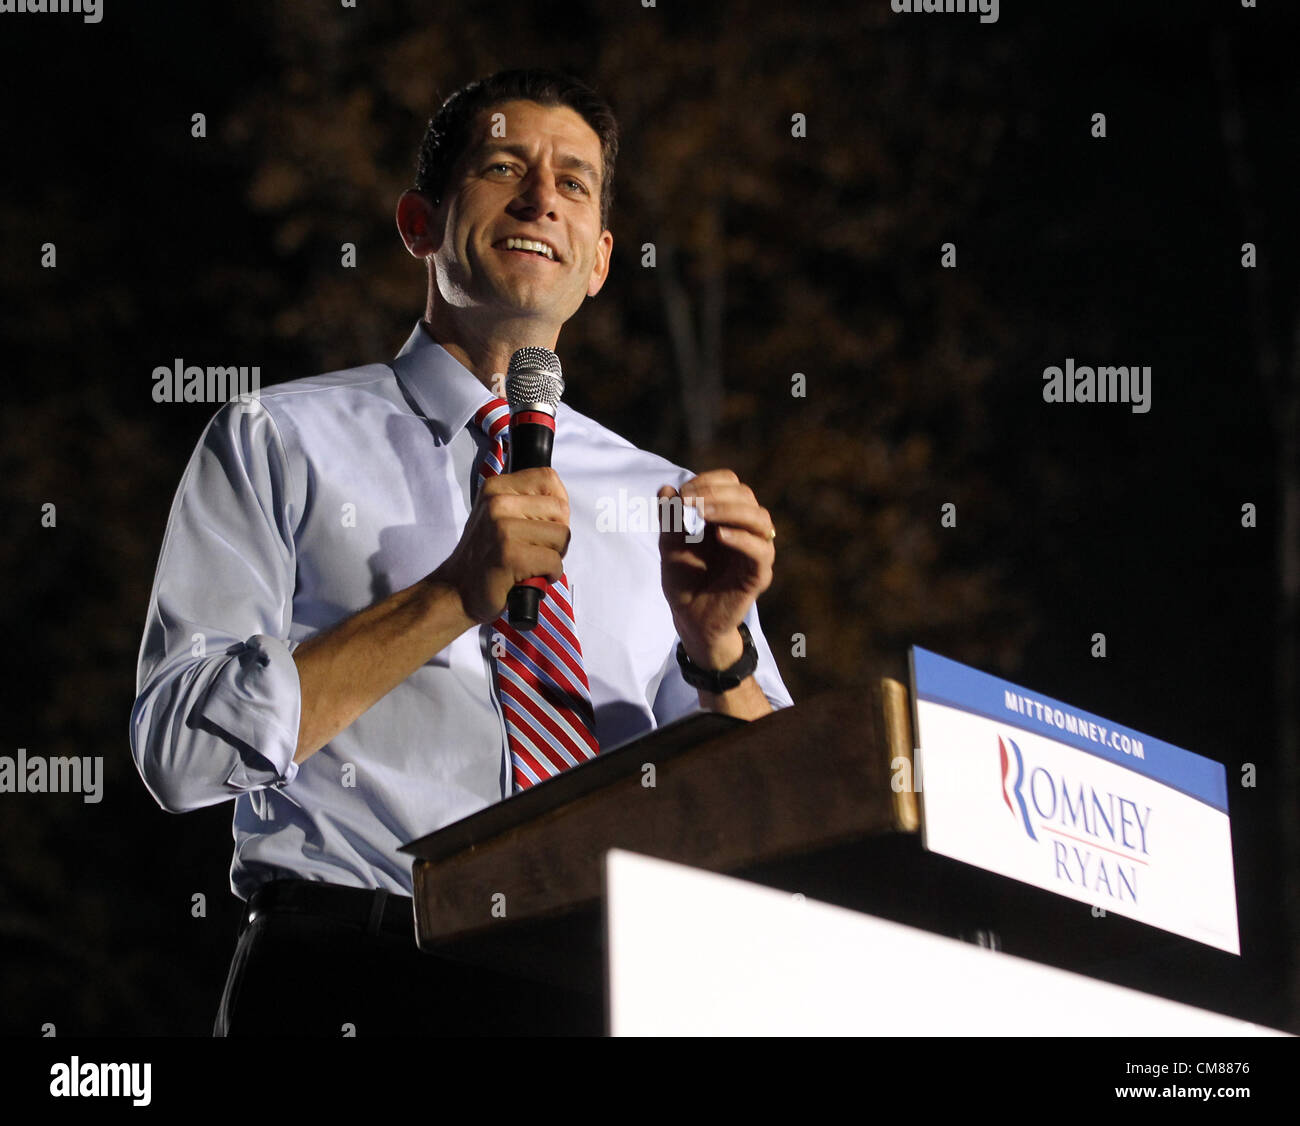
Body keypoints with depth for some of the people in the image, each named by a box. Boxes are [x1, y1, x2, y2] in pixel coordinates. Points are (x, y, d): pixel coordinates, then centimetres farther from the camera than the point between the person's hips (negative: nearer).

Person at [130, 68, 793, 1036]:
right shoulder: (279, 444, 9)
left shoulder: (663, 502, 18)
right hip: (353, 977, -2)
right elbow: (181, 751, -4)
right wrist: (453, 597, -10)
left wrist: (717, 647, -6)